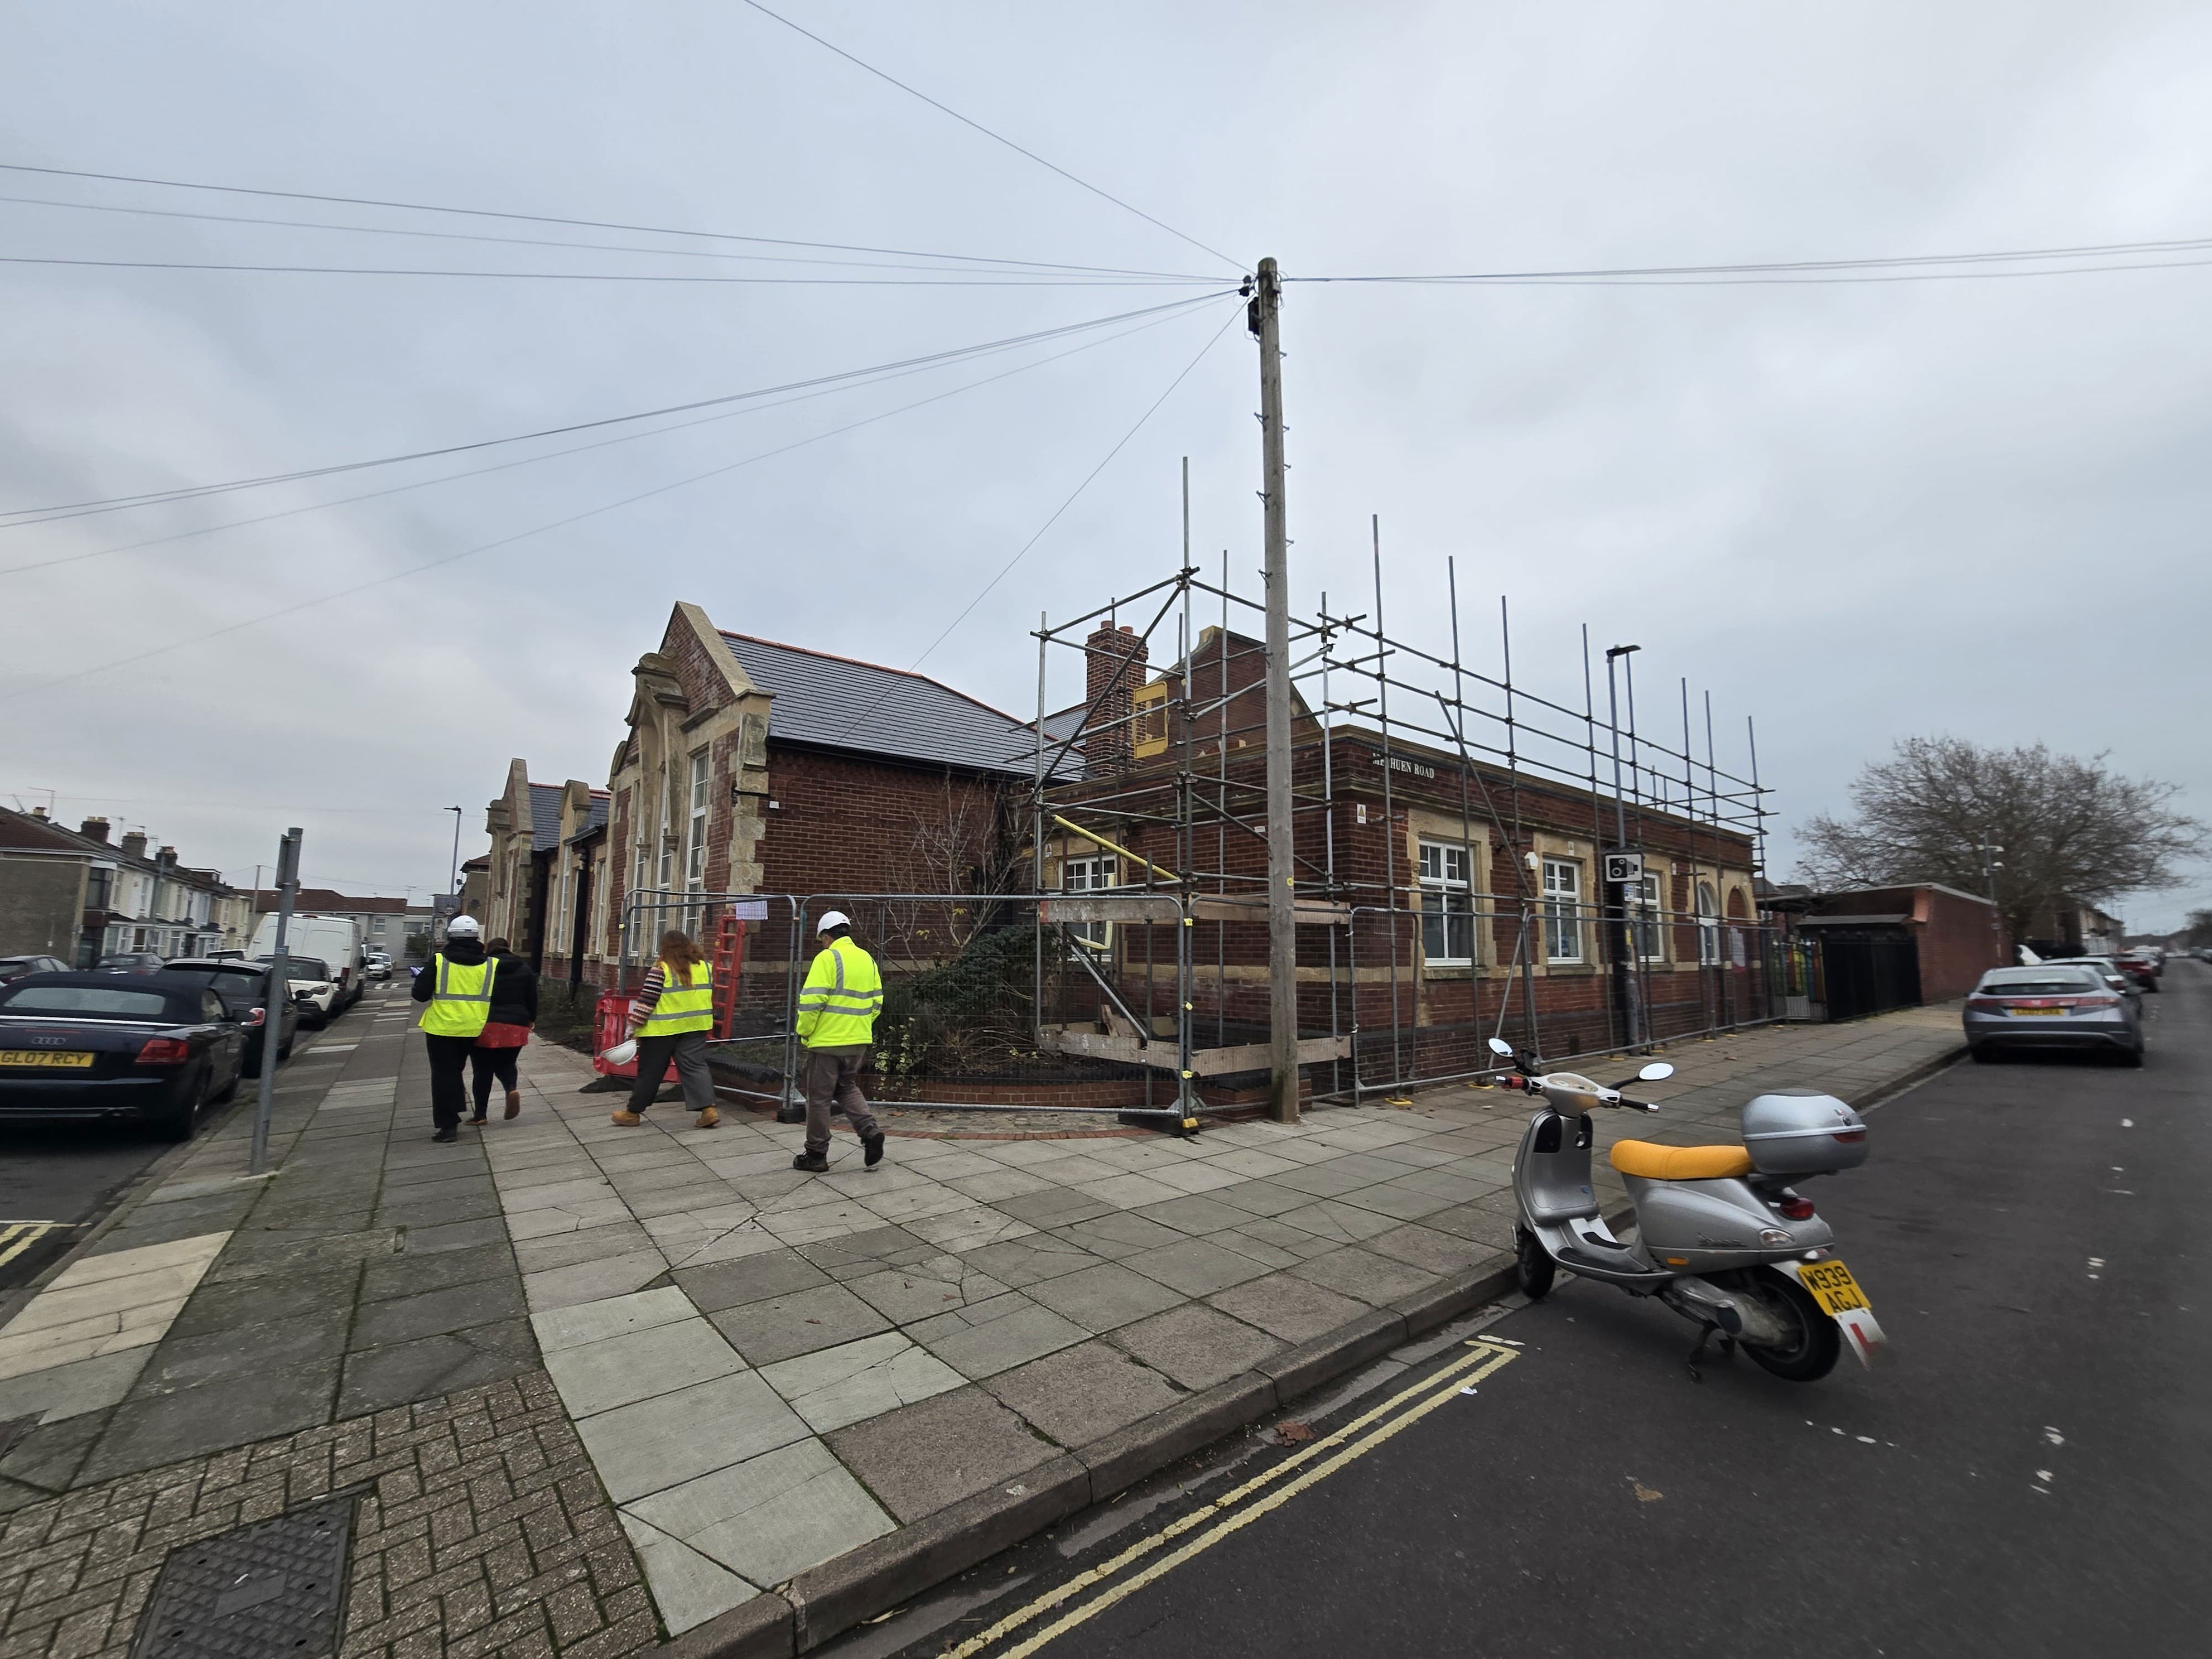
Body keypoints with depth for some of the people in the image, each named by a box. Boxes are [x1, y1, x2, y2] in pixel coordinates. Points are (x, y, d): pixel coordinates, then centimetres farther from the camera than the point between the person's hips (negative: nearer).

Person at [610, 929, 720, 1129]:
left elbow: (646, 1000, -12)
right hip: (695, 1026, 4)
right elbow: (709, 995, 16)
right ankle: (708, 1108, -8)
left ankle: (634, 1112, 23)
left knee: (650, 1071, 9)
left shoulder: (662, 969, -10)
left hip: (662, 1029, -4)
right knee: (695, 1066, 4)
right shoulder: (704, 966, 5)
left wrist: (633, 1024, -4)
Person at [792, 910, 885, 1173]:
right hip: (858, 1041, 7)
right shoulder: (867, 959, 9)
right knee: (848, 1089, 21)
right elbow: (876, 1002, 12)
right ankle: (870, 1131, 4)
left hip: (827, 1041, -6)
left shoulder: (827, 958, -12)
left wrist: (804, 1032, -5)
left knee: (819, 1097, 7)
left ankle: (816, 1155, 17)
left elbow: (812, 1001, -18)